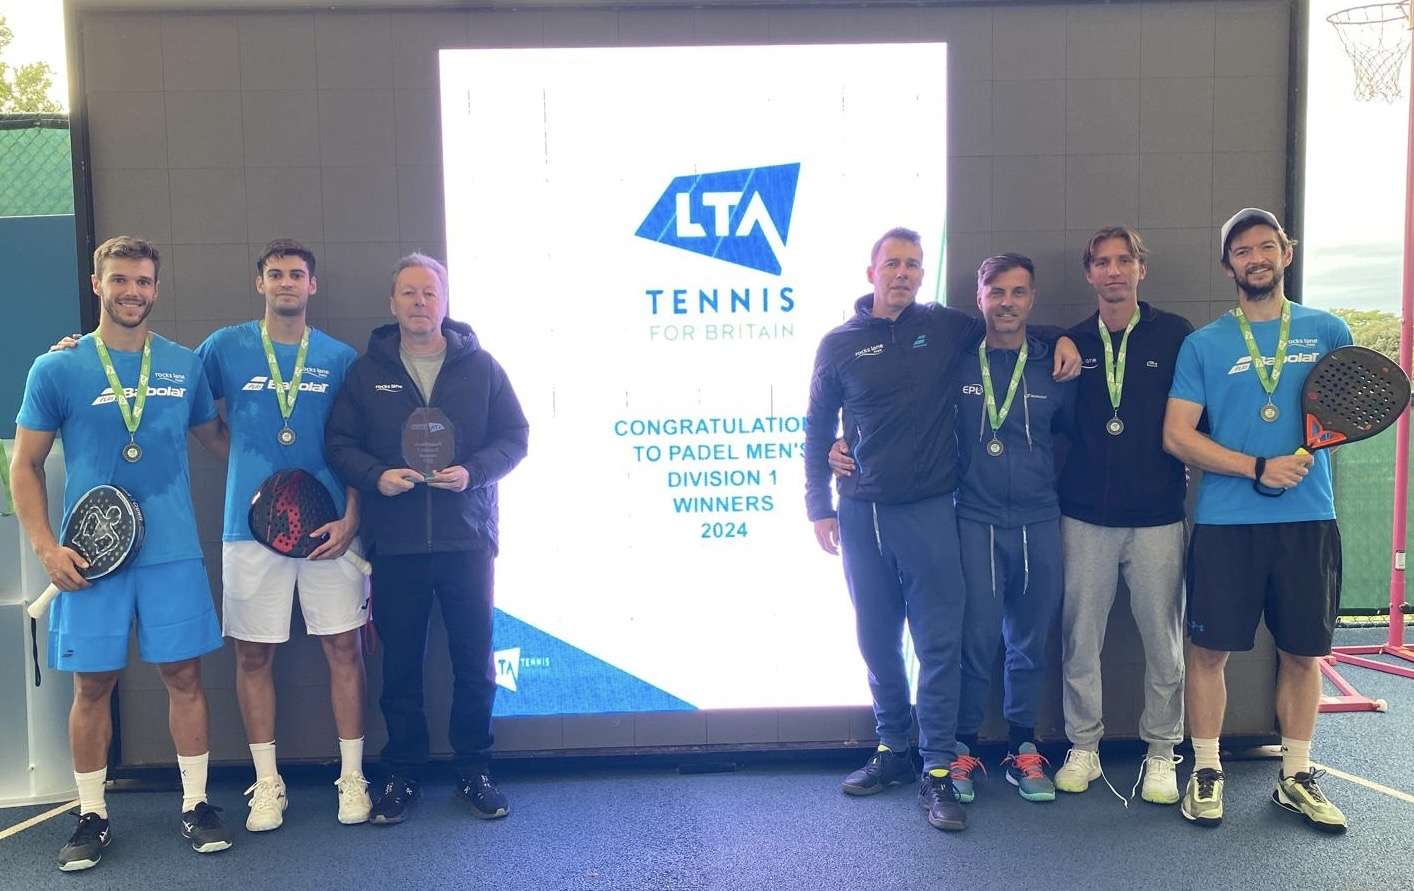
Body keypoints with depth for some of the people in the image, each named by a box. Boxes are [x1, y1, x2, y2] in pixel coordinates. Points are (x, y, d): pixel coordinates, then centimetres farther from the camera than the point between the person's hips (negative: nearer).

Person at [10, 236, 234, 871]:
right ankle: (92, 815, 21)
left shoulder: (185, 364, 5)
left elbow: (213, 436, 20)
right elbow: (26, 465, 3)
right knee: (92, 684, 6)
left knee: (184, 675, 5)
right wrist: (45, 547, -6)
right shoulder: (57, 368, -1)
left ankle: (195, 805, 18)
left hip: (173, 552, 2)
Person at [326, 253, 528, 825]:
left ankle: (474, 769, 22)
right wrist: (377, 476, -14)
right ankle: (402, 773, 23)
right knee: (400, 664, 9)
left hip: (467, 541, 0)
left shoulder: (479, 366, 4)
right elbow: (339, 443, 5)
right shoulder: (367, 371, 6)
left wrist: (473, 471, -14)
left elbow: (515, 436, 3)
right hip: (394, 545, 0)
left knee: (474, 661, 7)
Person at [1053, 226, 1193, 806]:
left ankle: (1161, 753, 21)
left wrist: (1181, 473, -6)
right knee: (1079, 638, 6)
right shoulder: (1071, 343, 7)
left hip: (1157, 516, -1)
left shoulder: (1175, 335, 1)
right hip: (1085, 517, 2)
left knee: (1163, 642, 5)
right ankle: (1083, 748, 21)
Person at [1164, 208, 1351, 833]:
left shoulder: (1327, 332, 8)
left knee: (1302, 651, 9)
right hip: (1225, 522, -1)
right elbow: (1177, 437, -3)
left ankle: (1296, 777, 24)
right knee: (1209, 648, 2)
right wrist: (1259, 469, -14)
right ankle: (1206, 771, 18)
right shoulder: (1204, 344, 3)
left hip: (1308, 518, 2)